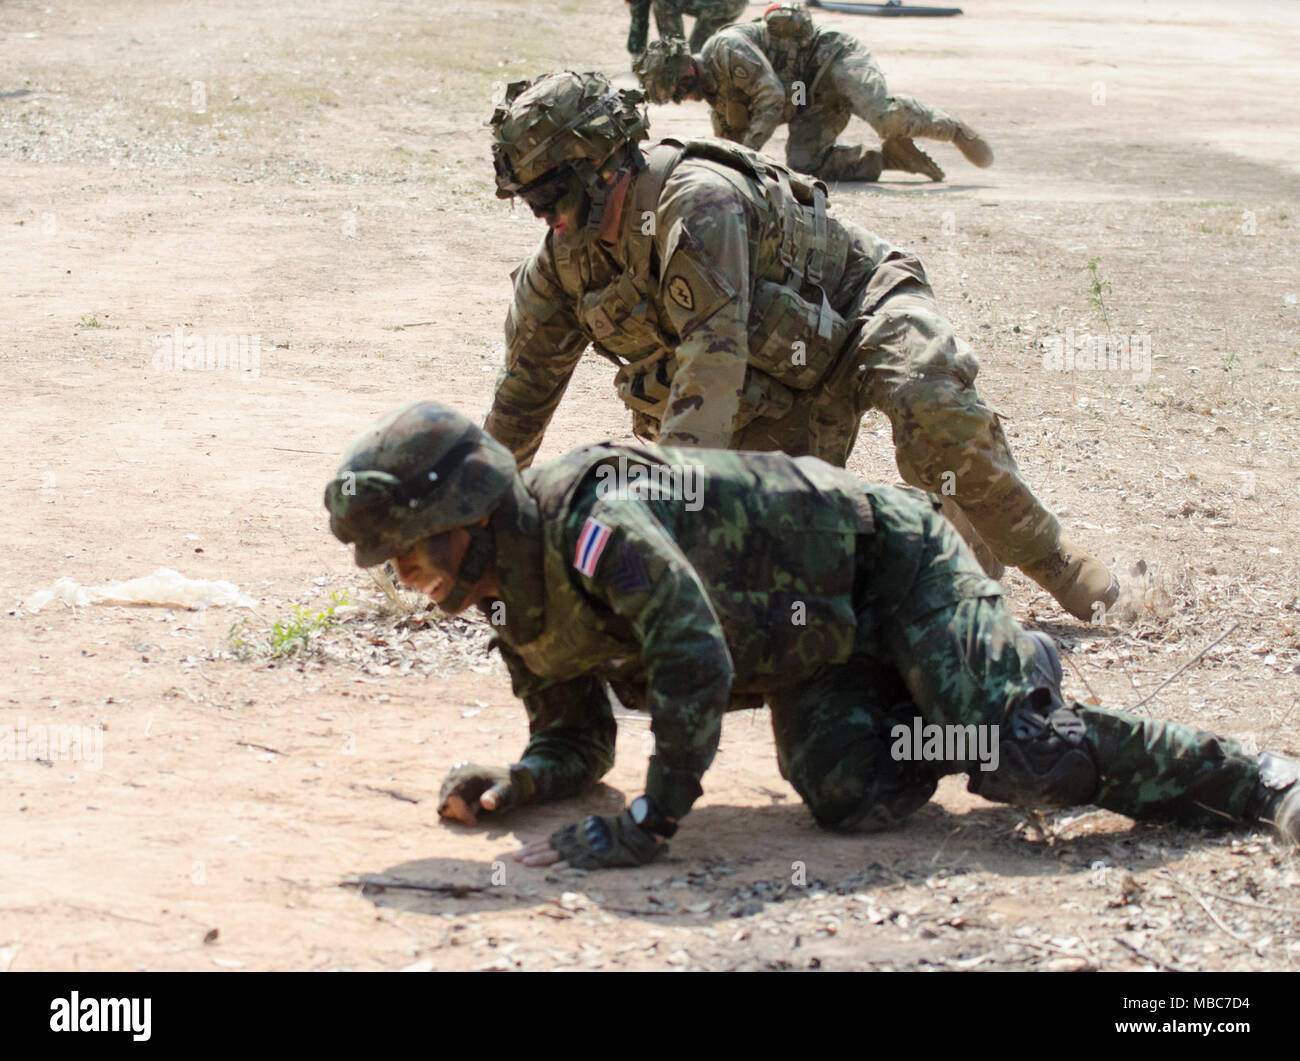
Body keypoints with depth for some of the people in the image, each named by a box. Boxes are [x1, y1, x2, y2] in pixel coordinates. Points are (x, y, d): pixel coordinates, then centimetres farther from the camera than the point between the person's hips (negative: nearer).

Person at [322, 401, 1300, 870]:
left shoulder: (595, 527, -34)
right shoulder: (520, 610, -3)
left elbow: (696, 667, -41)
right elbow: (575, 742, 9)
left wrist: (650, 826, -35)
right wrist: (509, 786, -14)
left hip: (887, 559, -8)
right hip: (825, 650, 8)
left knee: (1009, 753, -21)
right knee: (851, 801, -12)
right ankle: (1022, 674, 15)